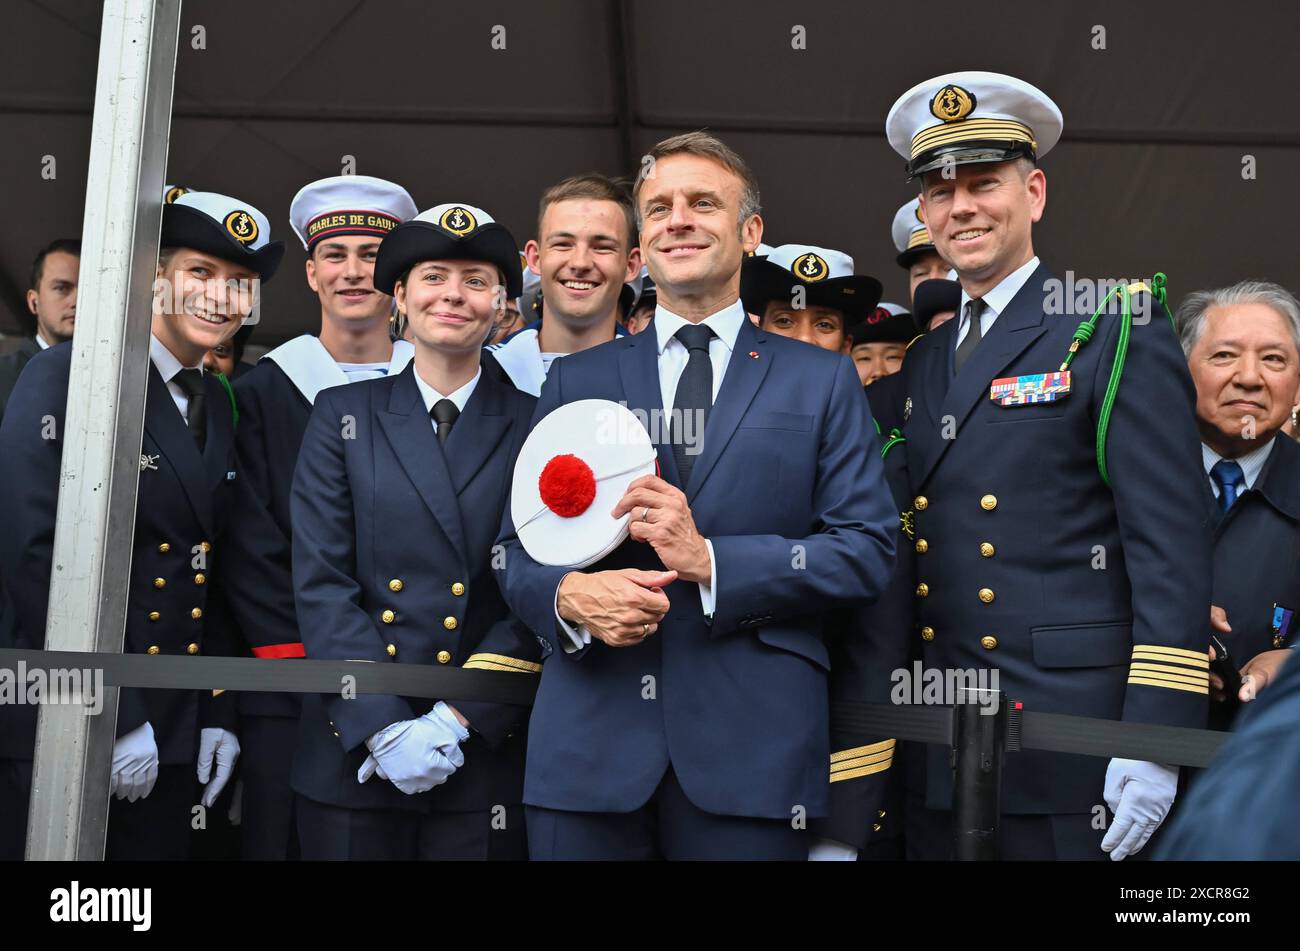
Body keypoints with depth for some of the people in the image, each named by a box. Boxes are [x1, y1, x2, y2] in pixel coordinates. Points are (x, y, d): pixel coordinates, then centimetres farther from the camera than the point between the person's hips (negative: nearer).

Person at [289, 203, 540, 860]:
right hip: (352, 754, 1)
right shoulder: (342, 414, 4)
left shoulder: (534, 426, 2)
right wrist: (384, 728, -11)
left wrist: (455, 720, -12)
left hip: (486, 754, 0)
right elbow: (320, 582, -3)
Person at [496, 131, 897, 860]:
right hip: (589, 742, 2)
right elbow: (519, 549, 10)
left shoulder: (822, 381, 7)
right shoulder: (576, 380, 12)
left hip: (752, 747, -1)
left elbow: (869, 551, -1)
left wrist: (711, 561, -13)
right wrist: (570, 595, -13)